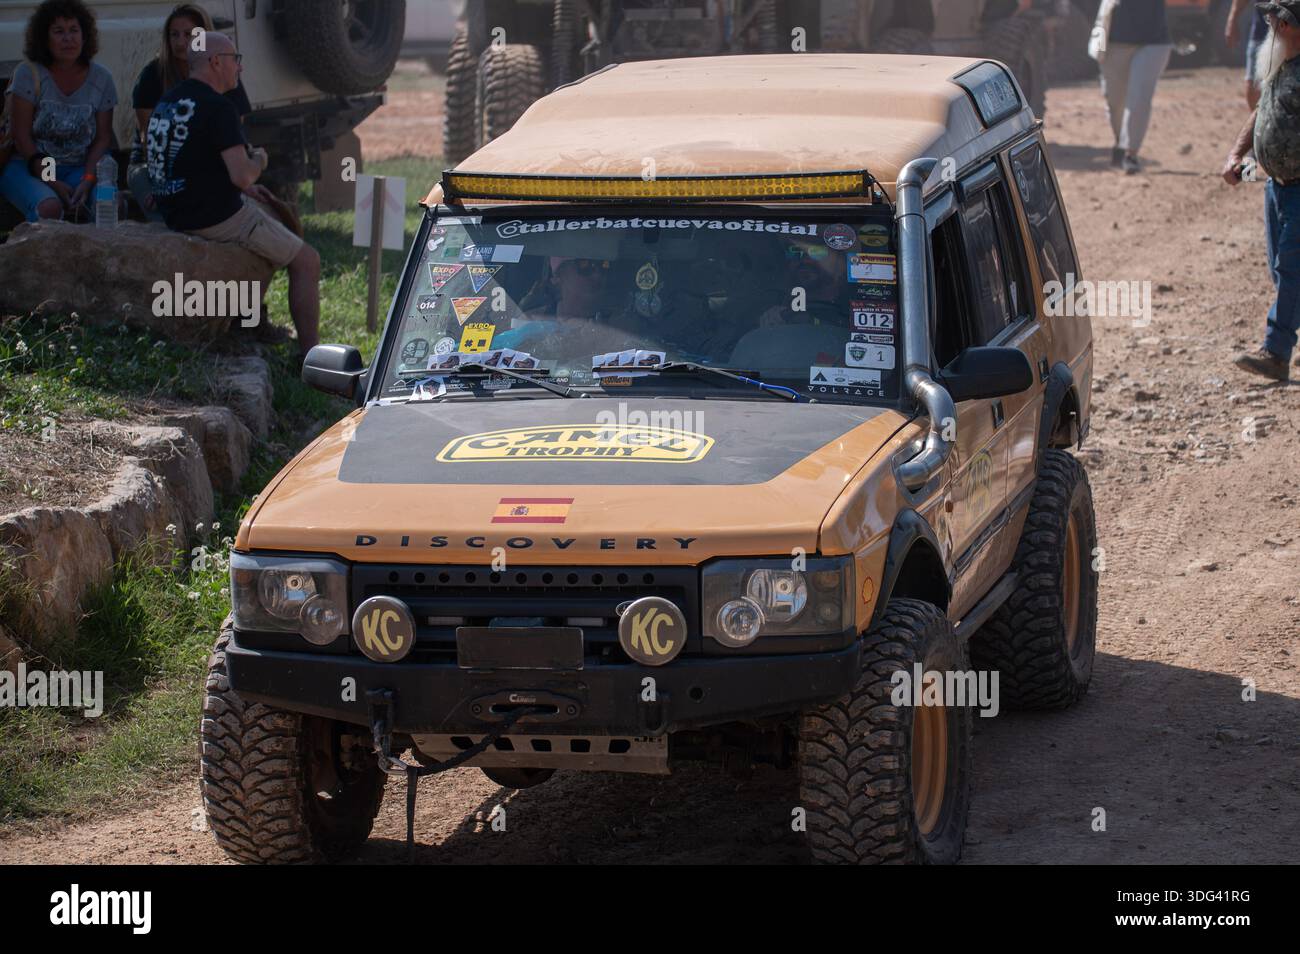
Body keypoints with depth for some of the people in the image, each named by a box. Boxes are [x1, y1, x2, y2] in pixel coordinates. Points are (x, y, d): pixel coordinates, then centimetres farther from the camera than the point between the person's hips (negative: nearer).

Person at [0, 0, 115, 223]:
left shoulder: (101, 79, 3)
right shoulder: (28, 75, -5)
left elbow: (103, 138, 2)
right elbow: (22, 136, -8)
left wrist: (87, 181, -16)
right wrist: (53, 184, -18)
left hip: (79, 168, 2)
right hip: (29, 166, -2)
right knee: (50, 207, -36)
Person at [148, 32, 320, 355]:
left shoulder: (167, 102, 10)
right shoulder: (217, 107, -19)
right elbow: (242, 174, -24)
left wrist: (245, 188, 18)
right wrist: (259, 161, -2)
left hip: (177, 216, 10)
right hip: (216, 218, -10)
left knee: (274, 215, 33)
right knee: (307, 261, 1)